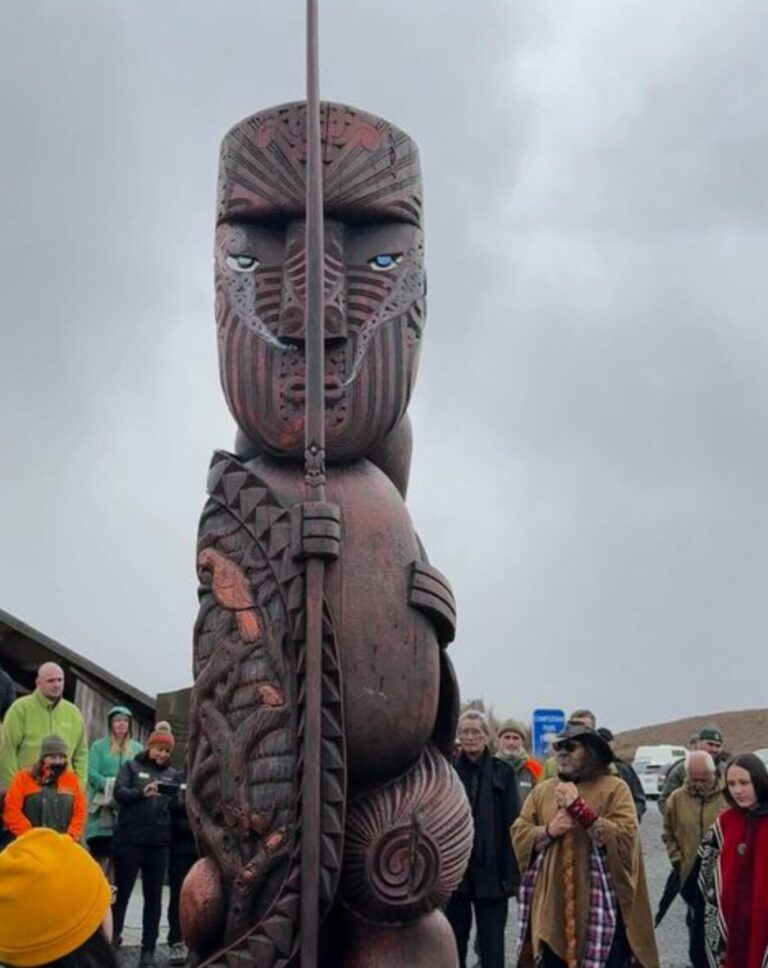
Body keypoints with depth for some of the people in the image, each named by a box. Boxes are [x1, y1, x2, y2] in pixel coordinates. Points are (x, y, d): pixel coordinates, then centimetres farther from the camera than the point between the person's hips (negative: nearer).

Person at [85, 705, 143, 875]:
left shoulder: (137, 749, 12)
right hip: (103, 811, -2)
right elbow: (92, 774, -6)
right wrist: (114, 786, -16)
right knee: (99, 856, -4)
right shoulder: (99, 746, 5)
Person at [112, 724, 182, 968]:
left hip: (159, 842, 3)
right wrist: (141, 792, -28)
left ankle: (148, 948, 11)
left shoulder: (172, 774, 14)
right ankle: (112, 936, 21)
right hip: (129, 839, -3)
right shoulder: (132, 766, 4)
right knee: (122, 891, 6)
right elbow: (118, 791, -11)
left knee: (153, 895, 5)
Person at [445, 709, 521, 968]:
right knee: (455, 940, 11)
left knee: (492, 946, 2)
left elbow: (512, 824, -3)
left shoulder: (502, 773, 1)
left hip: (490, 870, -2)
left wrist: (511, 873, -9)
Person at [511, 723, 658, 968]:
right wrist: (549, 831, -12)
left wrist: (580, 808, -17)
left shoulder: (614, 788, -2)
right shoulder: (542, 791, 12)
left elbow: (625, 839, -14)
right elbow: (518, 836, 6)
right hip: (553, 906, 4)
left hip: (600, 908, -4)